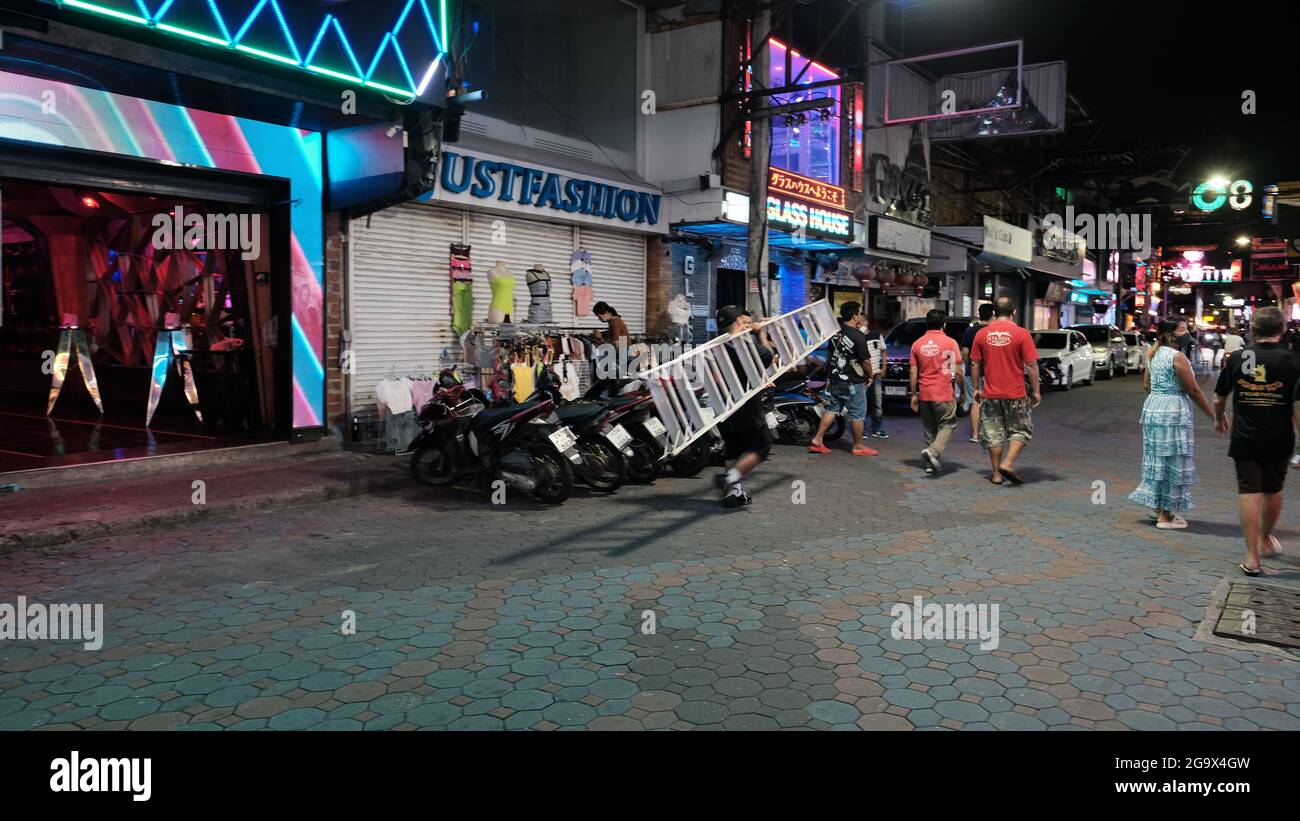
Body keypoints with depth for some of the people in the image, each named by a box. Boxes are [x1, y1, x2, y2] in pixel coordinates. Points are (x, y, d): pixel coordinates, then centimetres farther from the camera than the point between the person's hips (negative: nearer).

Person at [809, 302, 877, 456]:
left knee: (831, 409, 15)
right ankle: (858, 446, 15)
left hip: (834, 379, 7)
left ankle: (817, 440, 9)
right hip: (852, 383, -6)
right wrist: (870, 376, 2)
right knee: (857, 414, 6)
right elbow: (865, 361, -16)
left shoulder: (835, 331, 3)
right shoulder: (858, 336, -18)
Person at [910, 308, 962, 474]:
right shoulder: (950, 342, -6)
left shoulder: (917, 344, 4)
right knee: (948, 424, 7)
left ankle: (931, 464, 15)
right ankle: (933, 452, -16)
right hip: (944, 394, -4)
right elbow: (957, 371, -6)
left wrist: (913, 395, 11)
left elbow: (913, 372, 5)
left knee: (929, 428, 14)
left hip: (924, 393, 4)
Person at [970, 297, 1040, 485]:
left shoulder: (982, 334, 0)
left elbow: (975, 364, 4)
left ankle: (997, 474, 14)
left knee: (993, 434, 11)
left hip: (990, 394, 2)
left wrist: (976, 388, 14)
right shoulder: (1021, 334, -8)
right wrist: (1036, 391, 1)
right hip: (1016, 394, -2)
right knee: (1020, 431, 13)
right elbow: (1031, 366, -8)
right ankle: (1008, 464, -4)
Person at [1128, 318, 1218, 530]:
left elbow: (1146, 384, 17)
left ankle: (1161, 510, 23)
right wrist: (1213, 414, -6)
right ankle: (1166, 516, 5)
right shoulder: (1177, 357, -15)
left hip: (1152, 409, 9)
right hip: (1174, 413, -9)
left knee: (1158, 461, 14)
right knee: (1173, 463, 0)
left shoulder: (1153, 354, 10)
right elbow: (1193, 390, -13)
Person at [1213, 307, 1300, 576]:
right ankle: (1266, 539, 42)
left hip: (1244, 439, 0)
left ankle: (1252, 558, -1)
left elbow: (1219, 397, 8)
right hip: (1279, 440, 0)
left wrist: (1219, 418, 27)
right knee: (1273, 490, 20)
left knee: (1249, 492, 2)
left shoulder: (1236, 358, -4)